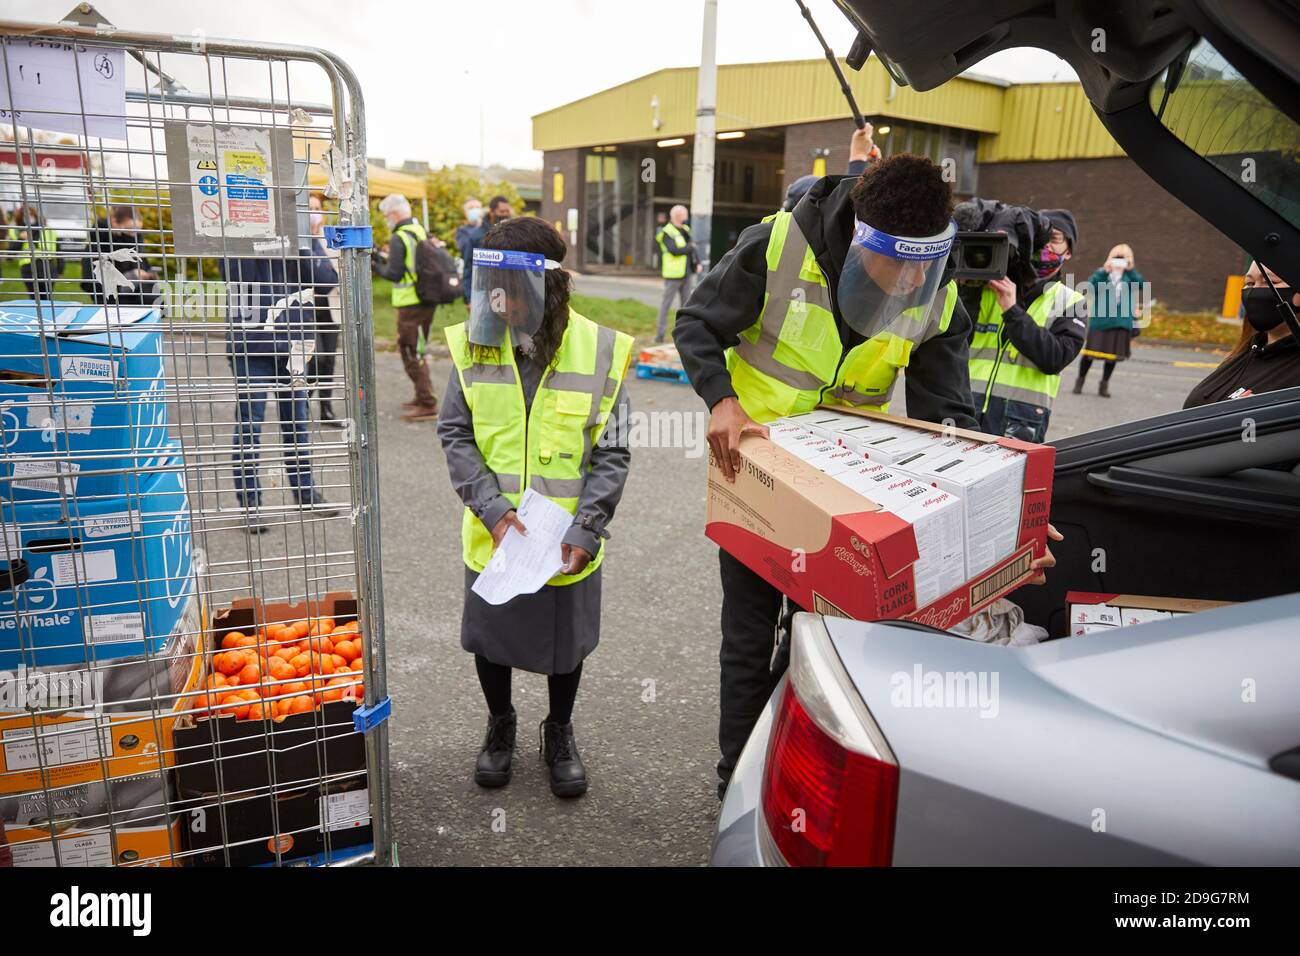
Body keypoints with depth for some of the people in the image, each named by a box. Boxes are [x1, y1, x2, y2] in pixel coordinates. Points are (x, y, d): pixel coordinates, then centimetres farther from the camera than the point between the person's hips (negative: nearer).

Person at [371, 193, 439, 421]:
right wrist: (386, 260, 15)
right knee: (418, 350, 20)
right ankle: (422, 397, 30)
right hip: (427, 300, 9)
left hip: (410, 304, -9)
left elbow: (394, 274, -18)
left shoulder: (399, 238, -14)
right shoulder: (422, 233, 12)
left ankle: (428, 405, -6)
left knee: (412, 353, -4)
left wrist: (376, 266, -1)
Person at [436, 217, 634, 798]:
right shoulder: (474, 346, -9)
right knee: (490, 639, 18)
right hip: (493, 537, 1)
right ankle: (500, 724, 47)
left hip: (568, 544, -1)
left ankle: (559, 733, 44)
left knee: (565, 644, 18)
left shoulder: (600, 352, -13)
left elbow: (611, 456, -9)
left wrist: (583, 532, -18)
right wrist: (493, 508, -18)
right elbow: (456, 435, -5)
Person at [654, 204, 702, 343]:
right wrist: (690, 247, -9)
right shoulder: (666, 232, -11)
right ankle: (660, 333, 0)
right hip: (673, 274, -8)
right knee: (666, 303, -4)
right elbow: (674, 250, -23)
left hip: (686, 274, 8)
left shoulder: (685, 230, 14)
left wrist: (699, 263, -1)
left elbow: (692, 247, 15)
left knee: (685, 303, 11)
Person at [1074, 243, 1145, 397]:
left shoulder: (1129, 276, 6)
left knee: (1113, 354, 6)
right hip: (1099, 320, -2)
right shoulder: (1102, 273, 0)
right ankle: (1080, 381, 18)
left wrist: (1131, 270, -22)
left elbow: (1141, 284, -12)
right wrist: (1104, 272, -28)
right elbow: (1090, 285, -17)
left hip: (1121, 322, 2)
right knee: (1090, 351, 1)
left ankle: (1104, 384, 19)